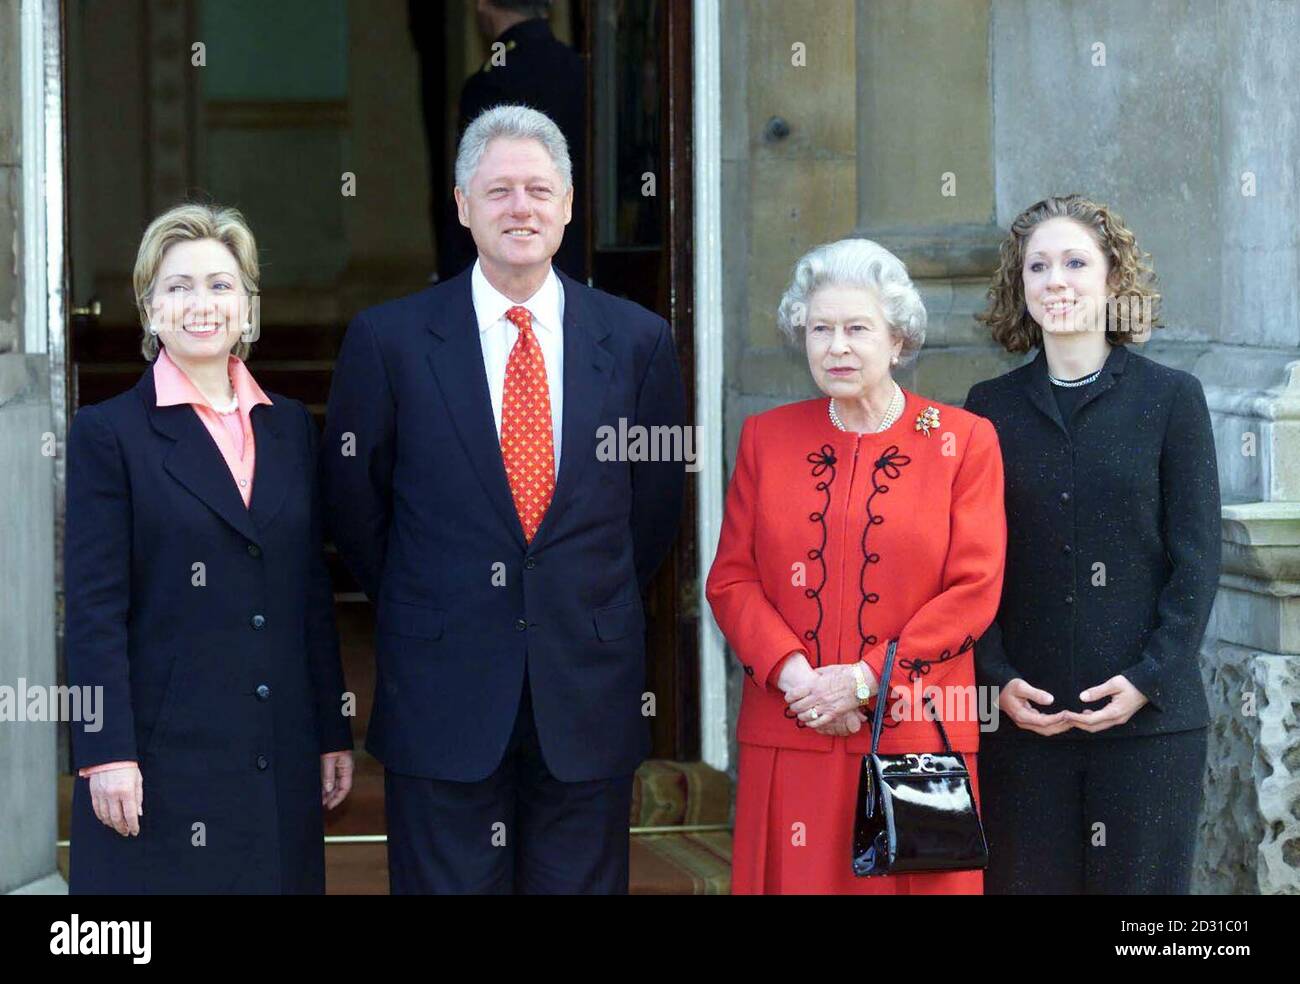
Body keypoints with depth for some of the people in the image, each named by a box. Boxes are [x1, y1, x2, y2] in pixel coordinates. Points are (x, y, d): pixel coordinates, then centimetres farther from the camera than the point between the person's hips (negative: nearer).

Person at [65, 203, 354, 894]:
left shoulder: (291, 428, 12)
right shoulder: (109, 433, -2)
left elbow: (314, 593, 14)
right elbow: (94, 610, -7)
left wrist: (334, 733, 11)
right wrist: (107, 755, -13)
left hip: (281, 763, 4)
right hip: (165, 754, -4)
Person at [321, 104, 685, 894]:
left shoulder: (638, 341, 4)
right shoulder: (389, 340, -1)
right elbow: (353, 501, 8)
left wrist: (595, 611, 12)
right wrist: (421, 614, 9)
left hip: (589, 694, 2)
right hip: (443, 701, -1)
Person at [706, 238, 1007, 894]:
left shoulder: (963, 440, 3)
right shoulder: (766, 438, 11)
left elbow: (975, 589, -3)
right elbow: (730, 579, 8)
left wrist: (865, 678, -11)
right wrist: (792, 673, -9)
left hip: (918, 736, -2)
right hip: (789, 737, 2)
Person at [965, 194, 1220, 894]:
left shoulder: (1171, 398, 3)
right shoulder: (990, 408, 8)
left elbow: (1196, 559, 0)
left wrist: (1148, 678, -10)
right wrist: (998, 679, -6)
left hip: (1147, 714, -1)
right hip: (1021, 716, 2)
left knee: (1139, 878, 1)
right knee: (1024, 877, 2)